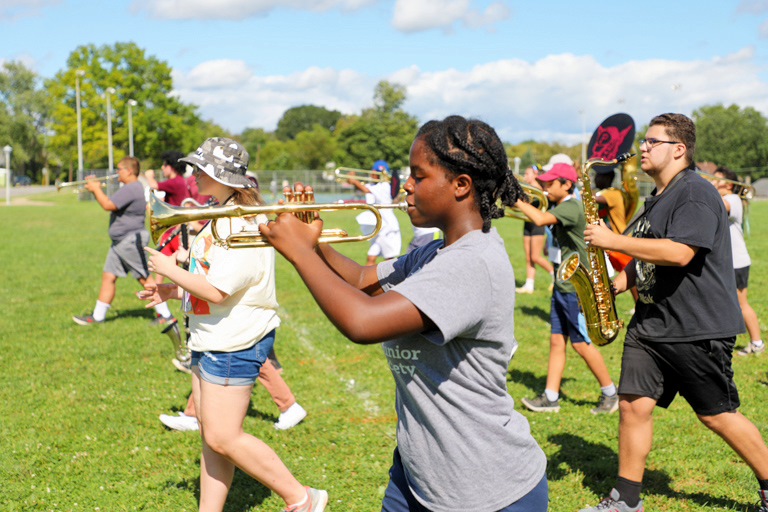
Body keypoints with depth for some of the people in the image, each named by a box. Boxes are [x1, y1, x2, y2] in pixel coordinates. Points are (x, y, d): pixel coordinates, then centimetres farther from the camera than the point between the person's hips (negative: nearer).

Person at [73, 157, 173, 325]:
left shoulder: (131, 189, -18)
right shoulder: (130, 189, 18)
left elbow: (108, 205, -24)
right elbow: (111, 204, 18)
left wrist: (96, 189, -10)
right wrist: (96, 190, 8)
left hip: (131, 240, -11)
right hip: (120, 242, 11)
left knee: (145, 278, -6)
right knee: (108, 276, 10)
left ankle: (165, 314, 1)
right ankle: (98, 316, 14)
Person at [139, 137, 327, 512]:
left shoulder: (245, 226, -21)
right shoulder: (219, 217, 14)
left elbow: (217, 290, -26)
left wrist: (170, 270, -13)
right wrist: (174, 291, 11)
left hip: (235, 343, -10)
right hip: (210, 340, 10)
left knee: (222, 437, -7)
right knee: (211, 436, 13)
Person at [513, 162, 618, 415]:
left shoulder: (572, 207, -17)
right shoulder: (561, 208, 14)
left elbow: (540, 219, -31)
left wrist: (516, 200, -25)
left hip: (577, 288, -10)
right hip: (562, 287, 10)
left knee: (581, 344, -2)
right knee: (557, 341, 8)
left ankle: (610, 393, 12)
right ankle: (550, 397, 11)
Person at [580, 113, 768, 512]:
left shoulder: (696, 193, -14)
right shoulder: (656, 200, 16)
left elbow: (678, 254, -28)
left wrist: (613, 240, -22)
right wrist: (615, 285, 8)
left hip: (699, 330, -8)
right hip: (650, 325, 8)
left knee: (717, 415, 2)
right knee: (633, 405, 4)